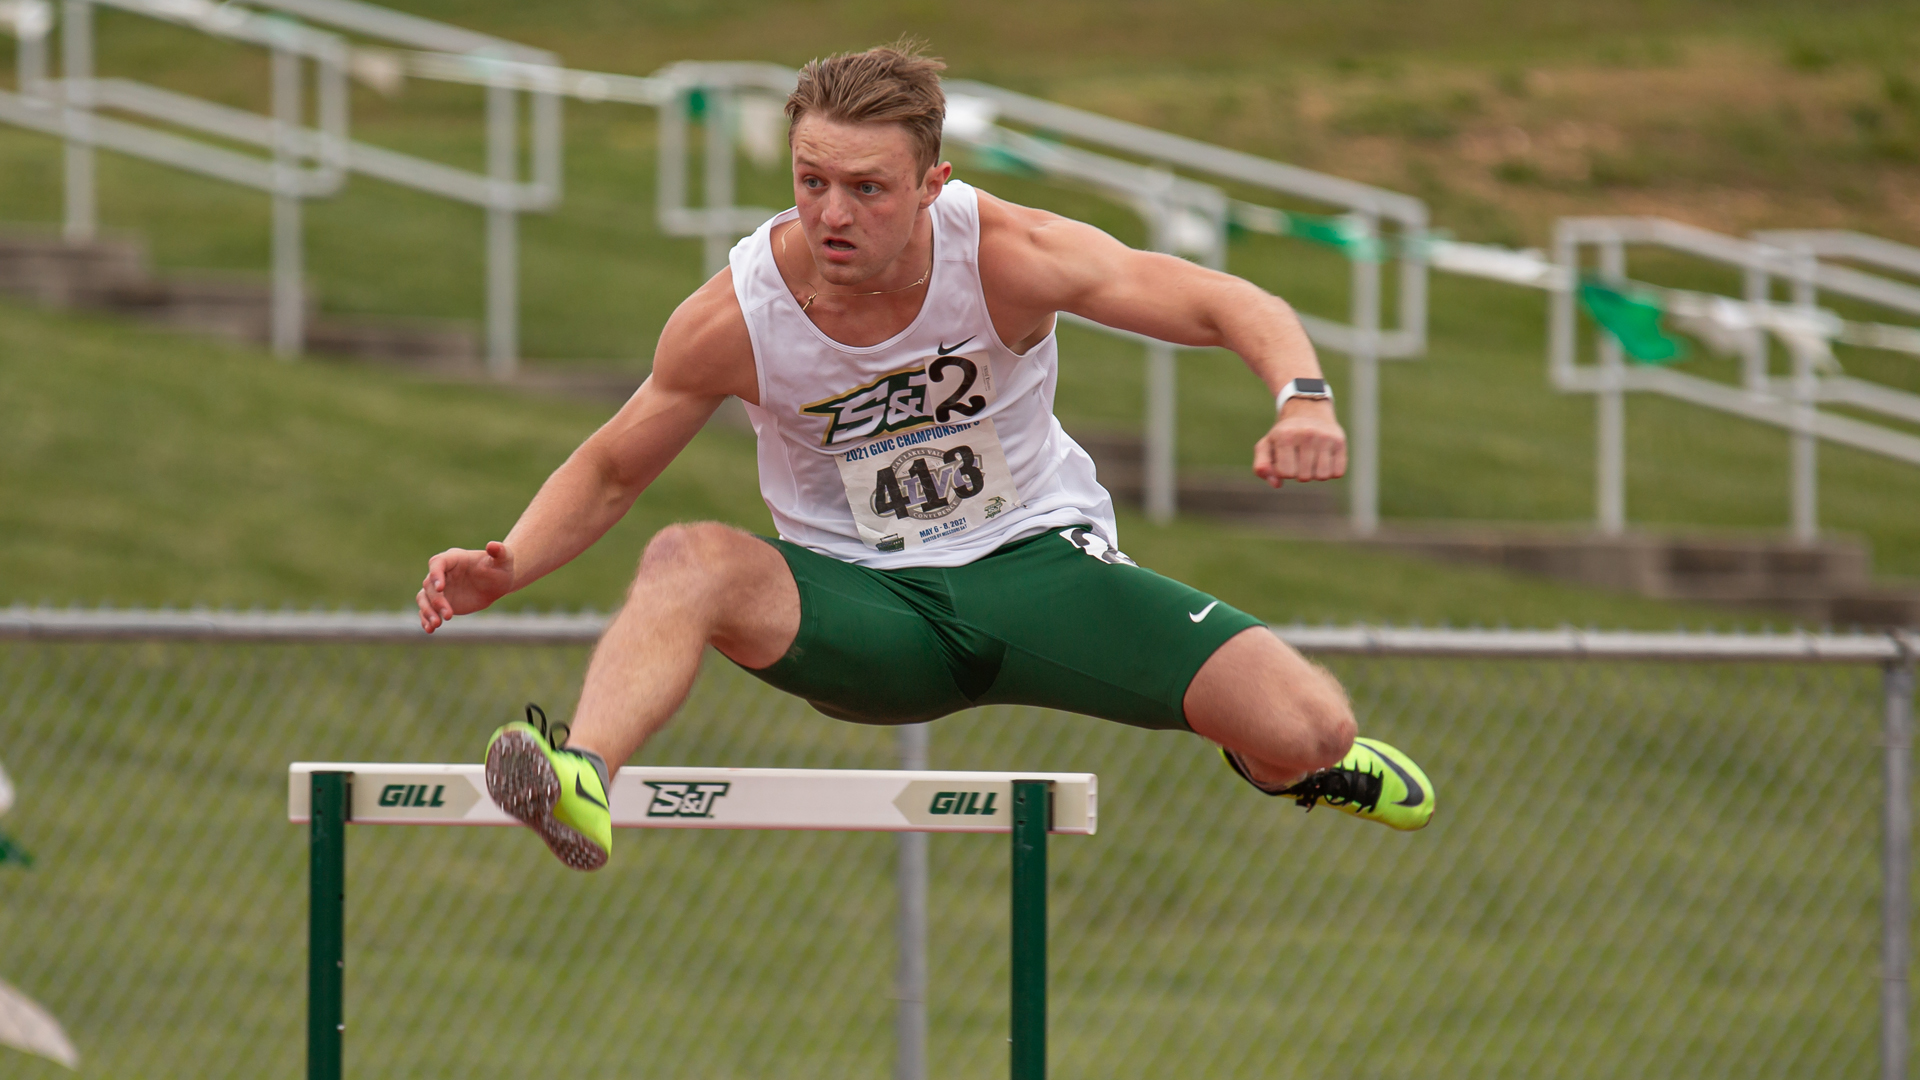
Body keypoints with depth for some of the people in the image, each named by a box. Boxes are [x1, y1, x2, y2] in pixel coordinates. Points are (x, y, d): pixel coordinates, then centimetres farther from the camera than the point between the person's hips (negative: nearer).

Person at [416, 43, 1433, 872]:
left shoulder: (1006, 257, -18)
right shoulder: (732, 319, -16)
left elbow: (1233, 307, -15)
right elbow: (608, 471, 0)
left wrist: (1303, 399, -37)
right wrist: (506, 567, -19)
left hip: (1036, 561, 1)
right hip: (863, 603, 0)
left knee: (1307, 729, -17)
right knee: (691, 561, -33)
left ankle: (1283, 759, 22)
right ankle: (583, 783, -52)